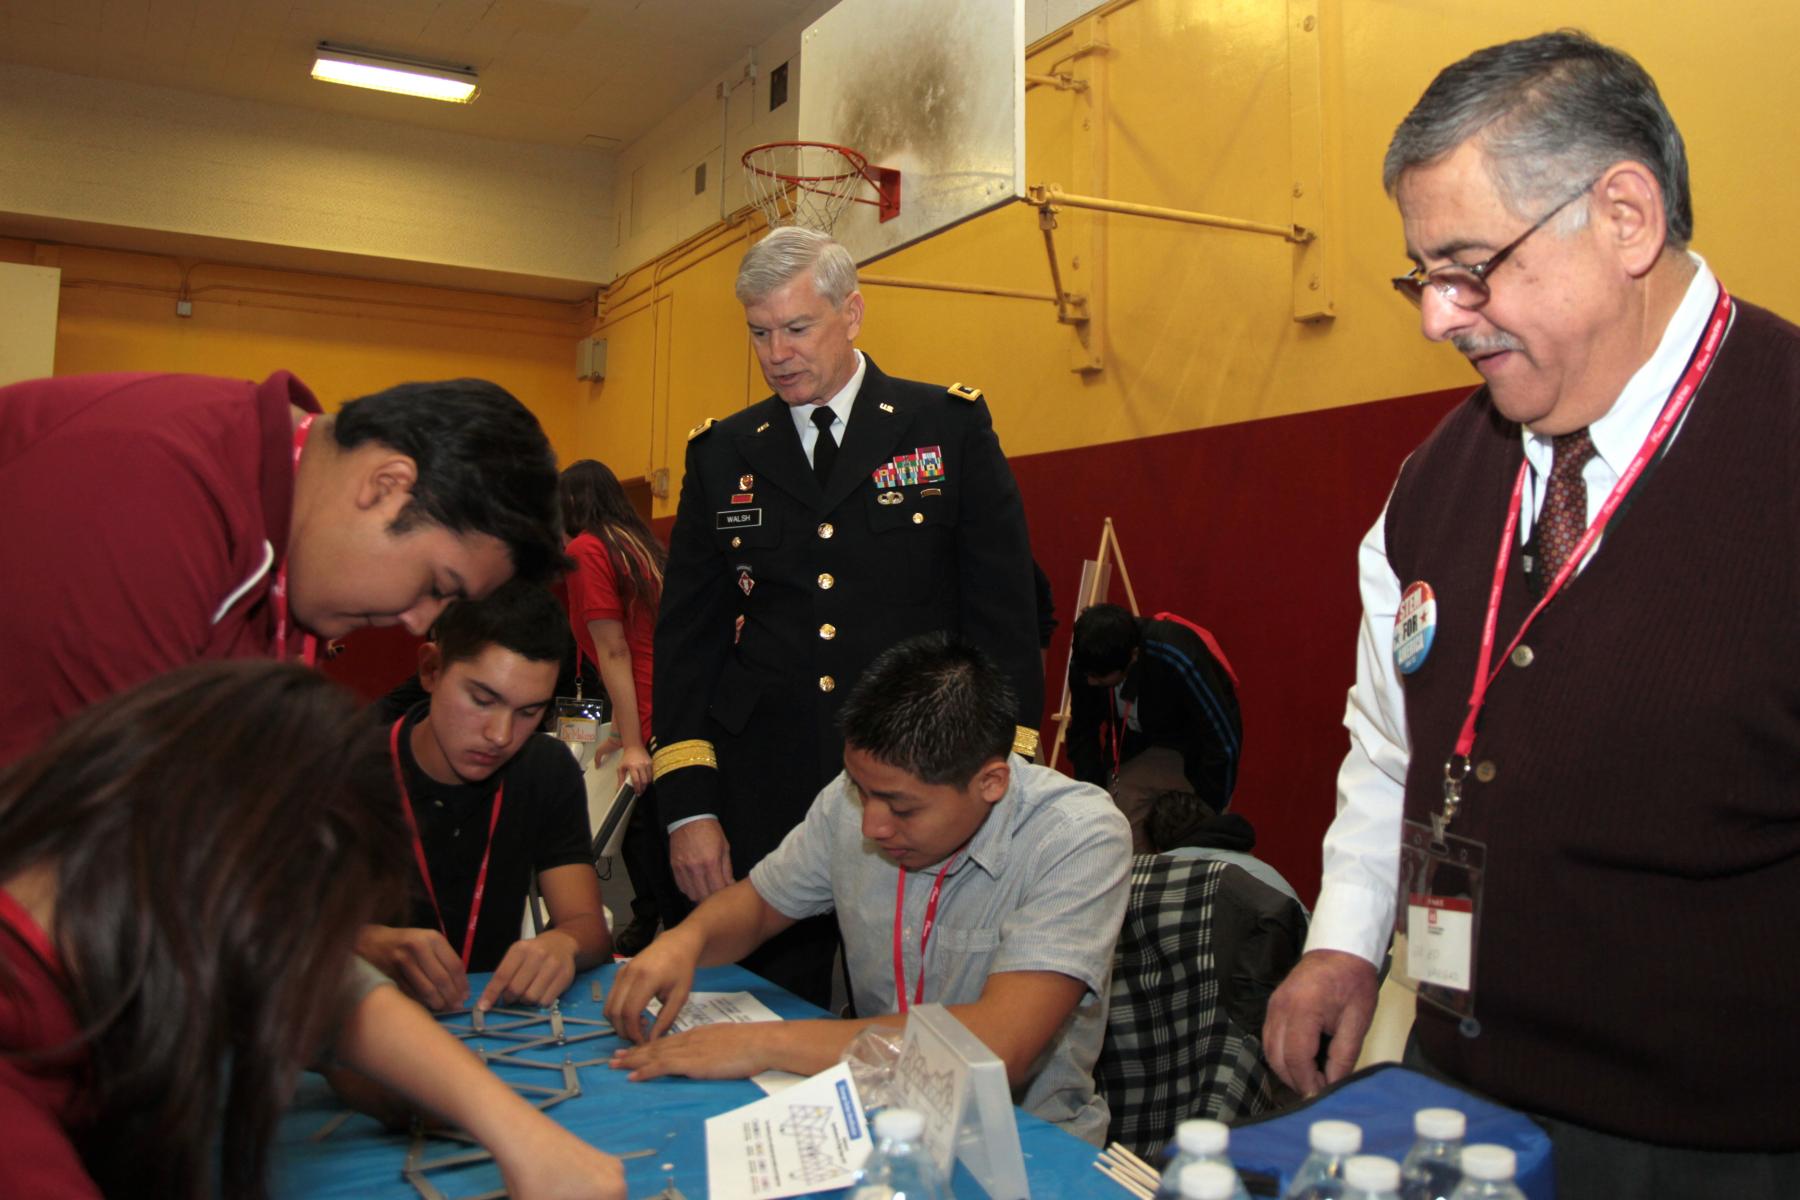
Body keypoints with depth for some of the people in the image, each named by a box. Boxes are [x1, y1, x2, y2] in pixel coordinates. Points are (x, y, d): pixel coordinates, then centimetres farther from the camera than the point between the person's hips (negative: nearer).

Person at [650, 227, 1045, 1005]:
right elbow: (686, 635, 8)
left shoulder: (951, 427, 3)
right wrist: (687, 806, -1)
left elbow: (1003, 612, 1)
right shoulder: (721, 455, 9)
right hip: (762, 798, 2)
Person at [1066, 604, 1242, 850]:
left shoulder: (1178, 660, -34)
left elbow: (1223, 743, -25)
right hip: (1133, 753, 4)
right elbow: (1082, 735, -1)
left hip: (1191, 756, -4)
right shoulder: (1084, 662, -19)